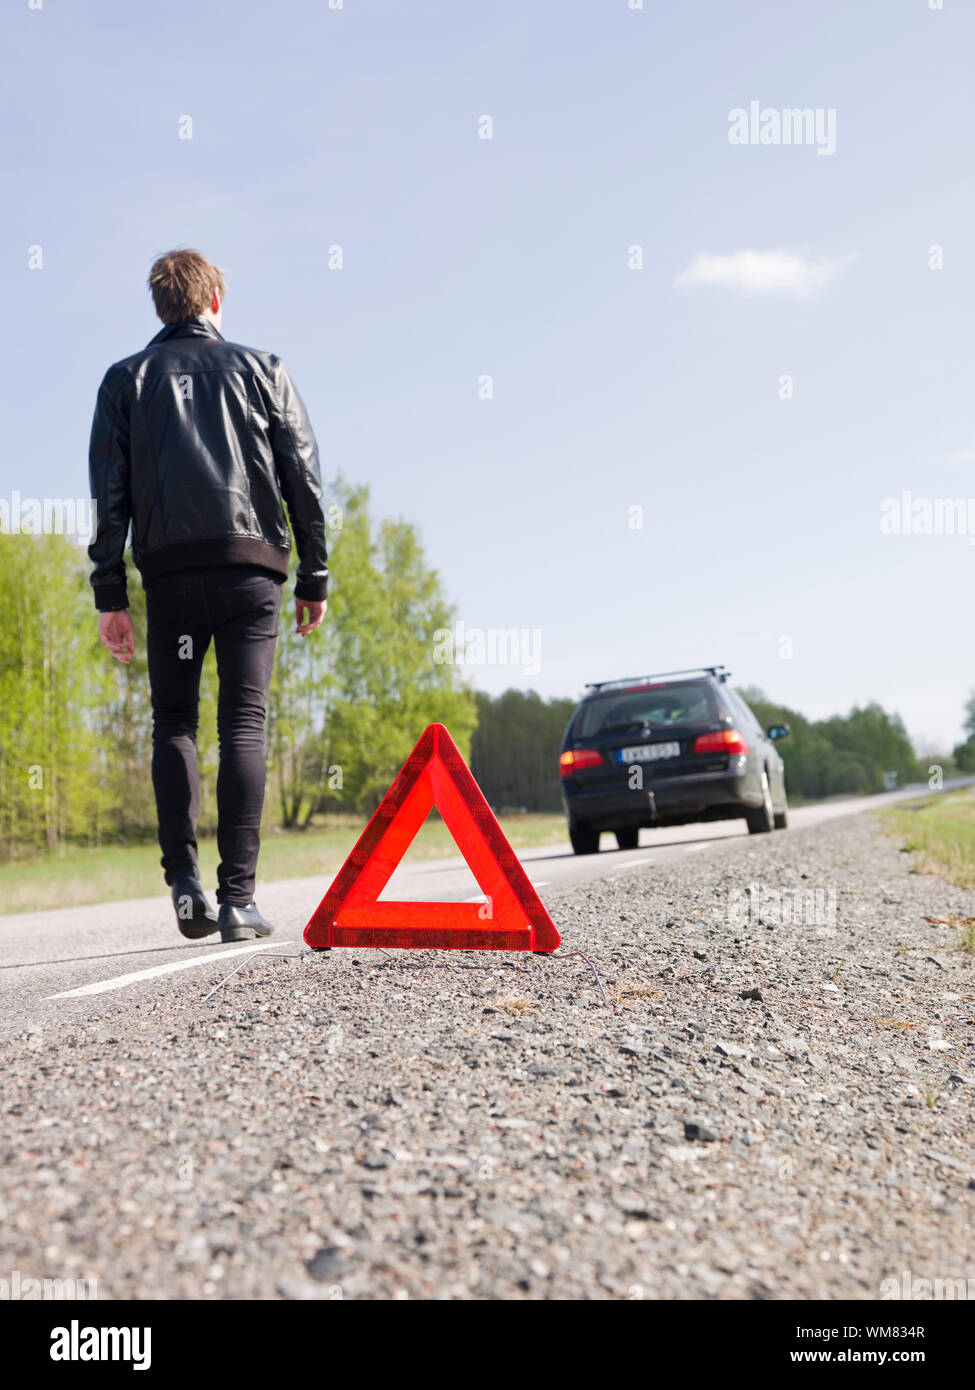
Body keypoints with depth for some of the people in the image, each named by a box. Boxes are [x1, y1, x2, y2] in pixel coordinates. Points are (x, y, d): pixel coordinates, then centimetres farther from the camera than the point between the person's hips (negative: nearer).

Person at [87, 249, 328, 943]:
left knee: (174, 721, 11)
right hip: (252, 566, 0)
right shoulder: (261, 369, 14)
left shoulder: (126, 379, 15)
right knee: (244, 724, -1)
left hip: (170, 571, 1)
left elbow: (109, 491, 6)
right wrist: (315, 579, 9)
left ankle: (184, 878, -4)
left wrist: (109, 594, 4)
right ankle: (238, 897, -5)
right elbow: (305, 478, 7)